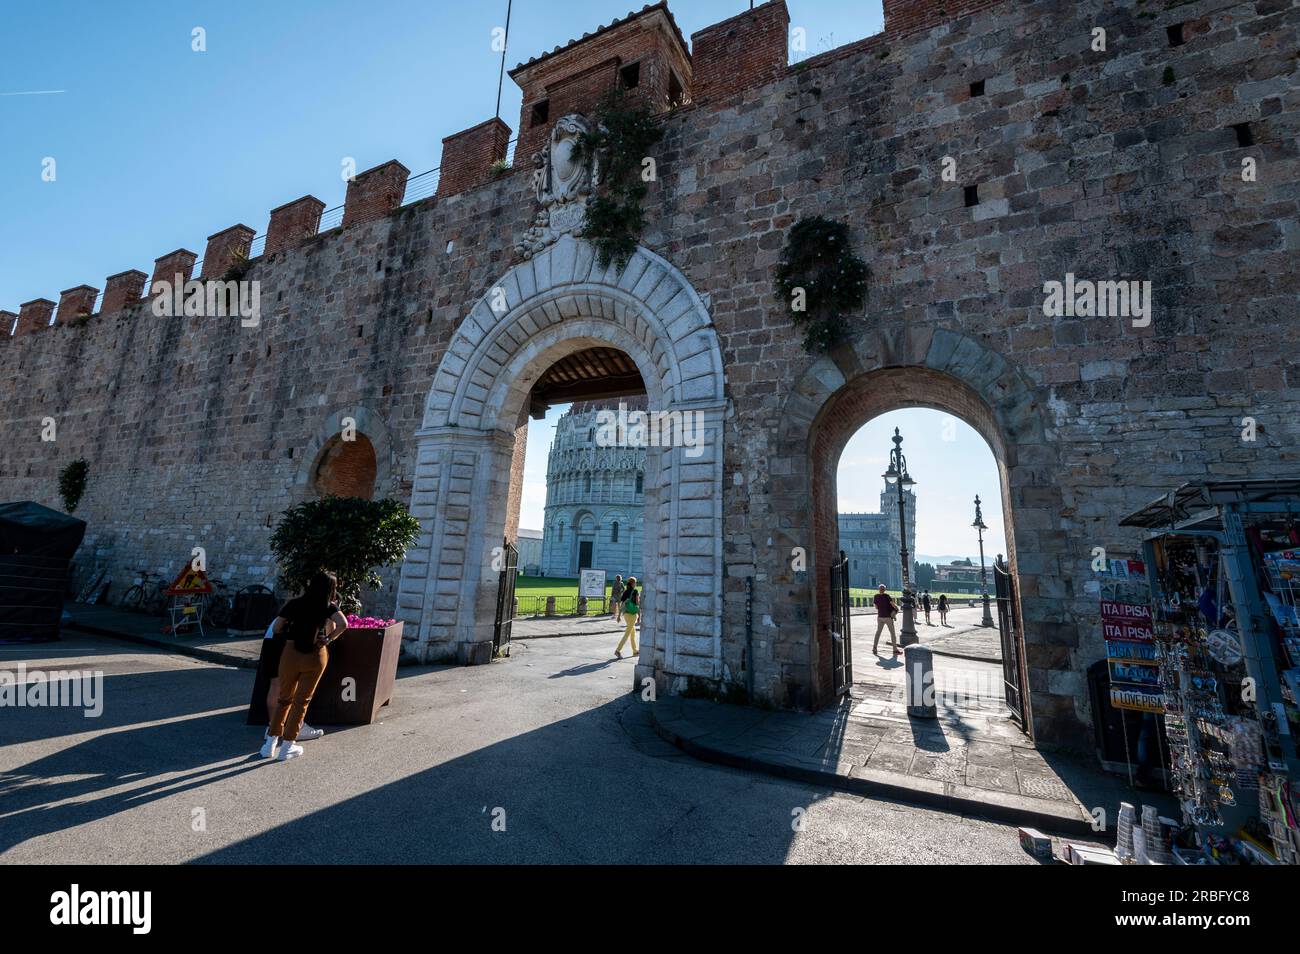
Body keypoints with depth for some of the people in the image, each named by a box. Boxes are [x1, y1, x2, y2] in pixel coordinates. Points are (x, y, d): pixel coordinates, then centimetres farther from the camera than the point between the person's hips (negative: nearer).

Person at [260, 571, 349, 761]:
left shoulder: (294, 603, 0)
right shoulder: (329, 607, -5)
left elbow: (277, 628, -1)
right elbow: (343, 625, -21)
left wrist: (290, 632, 18)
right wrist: (328, 639, -5)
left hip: (291, 653, 2)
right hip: (315, 656, -2)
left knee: (284, 698, 21)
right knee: (301, 701, 14)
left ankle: (270, 744, 27)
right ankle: (287, 746, 21)